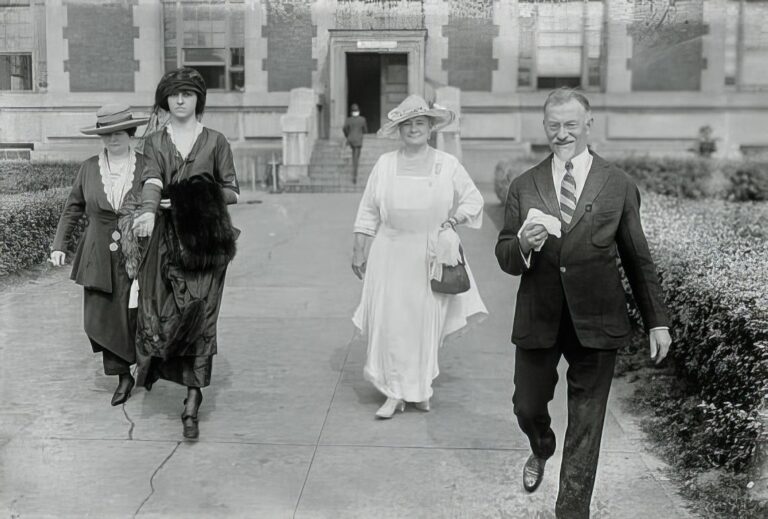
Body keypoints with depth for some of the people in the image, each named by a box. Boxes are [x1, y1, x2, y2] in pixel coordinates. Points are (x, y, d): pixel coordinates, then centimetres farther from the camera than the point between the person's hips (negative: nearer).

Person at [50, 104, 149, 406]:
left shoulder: (147, 166, -2)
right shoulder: (89, 168, 5)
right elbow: (72, 209, 11)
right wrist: (58, 245, 5)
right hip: (100, 257, 3)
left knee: (137, 319, 0)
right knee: (99, 320, 0)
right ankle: (123, 376, 17)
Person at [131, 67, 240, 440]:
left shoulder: (215, 142, 9)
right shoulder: (155, 142, 11)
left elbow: (232, 192, 8)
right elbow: (152, 181, -8)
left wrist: (199, 198, -9)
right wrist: (148, 212, -28)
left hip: (205, 239, -1)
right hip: (167, 238, 2)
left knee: (199, 318, -7)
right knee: (160, 312, -8)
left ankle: (192, 405, -1)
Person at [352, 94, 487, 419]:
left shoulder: (447, 165, 2)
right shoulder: (385, 164, 5)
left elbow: (474, 201, 11)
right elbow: (368, 213, 8)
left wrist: (452, 219, -7)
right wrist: (359, 252, 5)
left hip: (432, 256, 0)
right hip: (392, 255, 0)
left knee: (427, 320, 6)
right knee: (390, 321, -2)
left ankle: (421, 386, 26)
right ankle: (395, 392, 9)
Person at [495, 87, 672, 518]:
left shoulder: (619, 186, 0)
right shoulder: (524, 187, 3)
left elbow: (639, 260, 5)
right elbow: (505, 259, 2)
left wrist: (658, 321, 5)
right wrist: (523, 245, -20)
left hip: (597, 322, -1)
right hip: (538, 320, 2)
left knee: (586, 425, 7)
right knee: (527, 406, 14)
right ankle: (542, 450, 50)